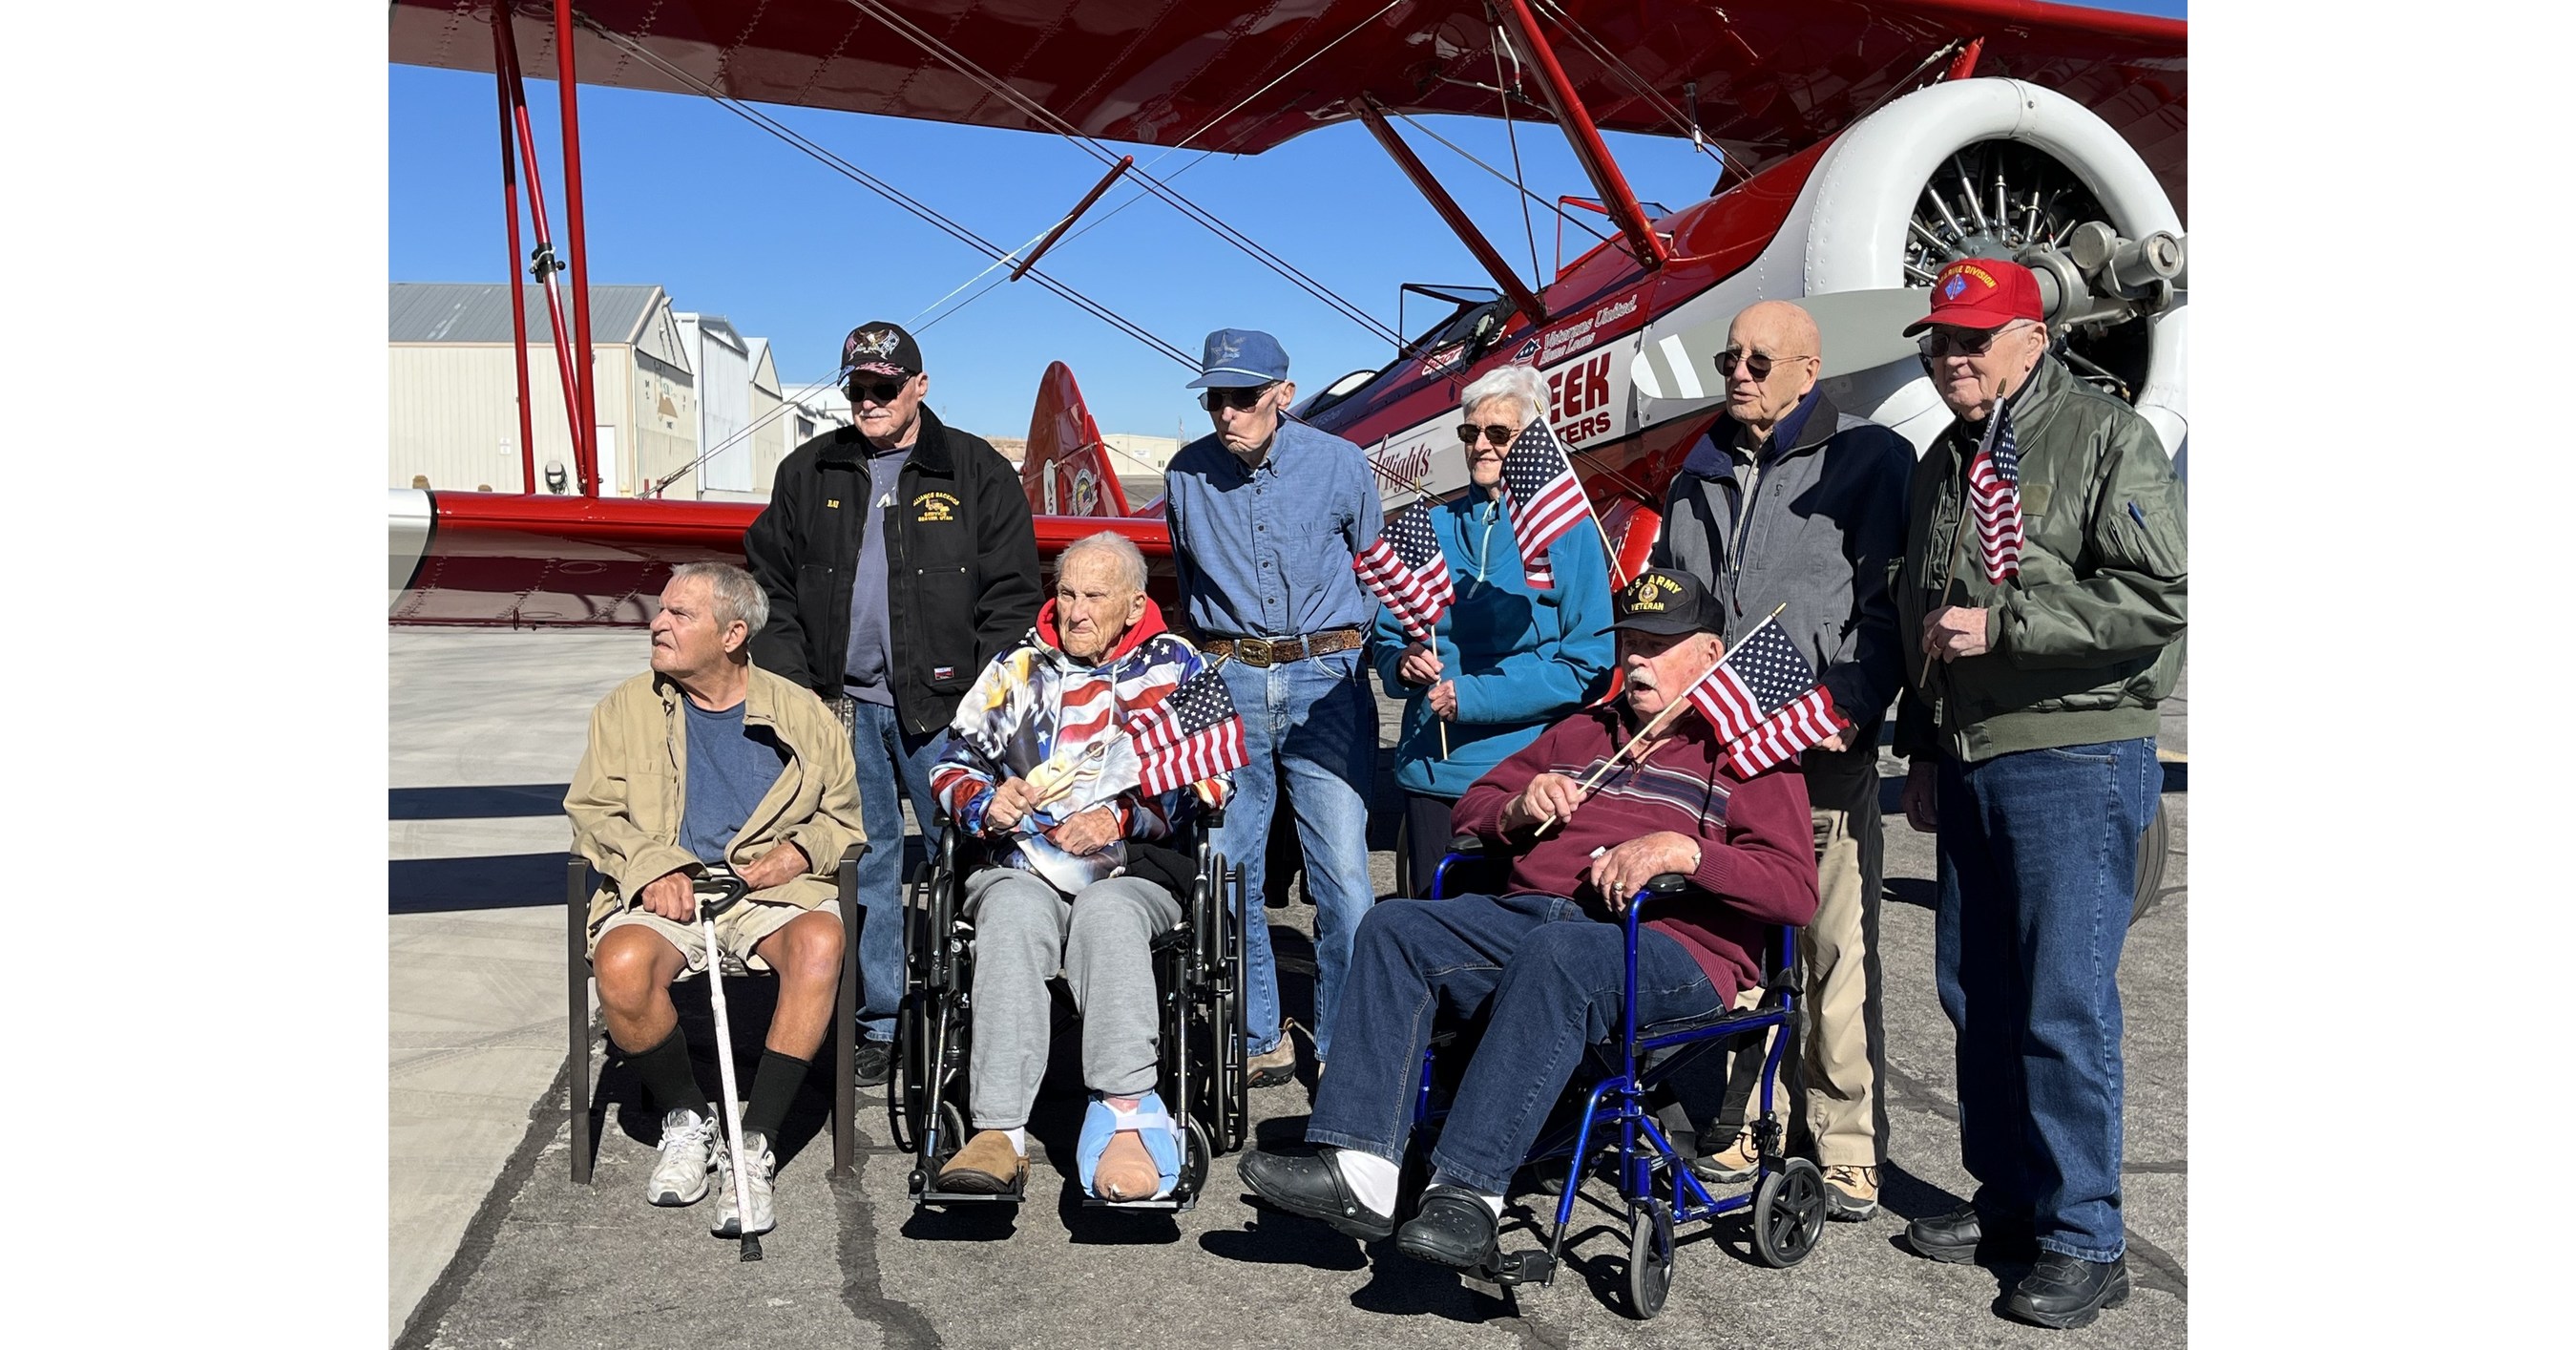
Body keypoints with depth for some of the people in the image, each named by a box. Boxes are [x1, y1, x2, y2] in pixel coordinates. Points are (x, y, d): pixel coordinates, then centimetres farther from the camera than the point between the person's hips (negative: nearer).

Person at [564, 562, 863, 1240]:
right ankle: (686, 1120, -5)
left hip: (772, 889, -1)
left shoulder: (801, 713, 12)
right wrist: (652, 867, -10)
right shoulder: (627, 708, 15)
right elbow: (592, 809, 8)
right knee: (622, 967, -33)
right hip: (663, 891, 1)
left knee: (820, 942, -35)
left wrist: (803, 850, -6)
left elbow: (844, 818, 17)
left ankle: (753, 1146, -24)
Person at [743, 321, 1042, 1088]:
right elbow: (771, 586, 13)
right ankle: (877, 1025, 18)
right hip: (841, 705, 3)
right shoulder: (809, 473, 12)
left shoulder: (977, 473, 4)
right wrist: (795, 688, 2)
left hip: (941, 708, -3)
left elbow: (1012, 595, 0)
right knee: (862, 865, 8)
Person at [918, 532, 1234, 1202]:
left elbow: (1212, 776, 2)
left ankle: (1125, 1120, -44)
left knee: (1104, 912, -37)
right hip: (1024, 864, 2)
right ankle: (999, 1134, -41)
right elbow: (952, 764, 22)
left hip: (1136, 870, -1)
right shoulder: (1017, 669, 22)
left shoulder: (1176, 667, 14)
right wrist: (987, 804, -1)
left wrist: (1121, 820, -11)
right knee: (1013, 918, -33)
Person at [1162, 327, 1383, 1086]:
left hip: (1325, 684, -2)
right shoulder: (1187, 475, 4)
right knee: (1226, 873, 3)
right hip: (1228, 683, 2)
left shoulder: (1340, 465, -2)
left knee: (1343, 875, -6)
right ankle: (1256, 1039, 18)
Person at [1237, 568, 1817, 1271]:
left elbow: (1796, 889, -3)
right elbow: (1473, 807, 31)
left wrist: (1686, 850, -19)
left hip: (1672, 945, -6)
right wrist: (1519, 808, 7)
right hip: (1530, 914, 6)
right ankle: (1360, 1169, -26)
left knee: (1555, 954, -38)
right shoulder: (1584, 730, 29)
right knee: (1394, 928, -17)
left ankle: (1467, 1190, -36)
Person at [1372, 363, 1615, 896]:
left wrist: (1471, 696, -16)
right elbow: (1383, 636, 15)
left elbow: (1591, 665, -9)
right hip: (1431, 771, 4)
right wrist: (1402, 663, -9)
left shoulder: (1572, 534, -3)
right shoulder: (1432, 528, 10)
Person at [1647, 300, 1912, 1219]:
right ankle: (1731, 1129, 20)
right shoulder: (1700, 476, 19)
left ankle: (1844, 1148, 11)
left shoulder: (1869, 460, 3)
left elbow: (1886, 607, -4)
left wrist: (1849, 711, -16)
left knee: (1836, 957, -1)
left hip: (1822, 758, -5)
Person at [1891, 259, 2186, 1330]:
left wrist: (2000, 624, -17)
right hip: (1971, 766, 7)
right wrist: (1923, 751, 20)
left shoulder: (2109, 439, -5)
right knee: (1974, 992, 12)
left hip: (2076, 766, -7)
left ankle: (2085, 1238, 8)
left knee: (2063, 1006, -5)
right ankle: (2007, 1199, 26)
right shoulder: (1945, 461, 17)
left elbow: (2156, 599, -16)